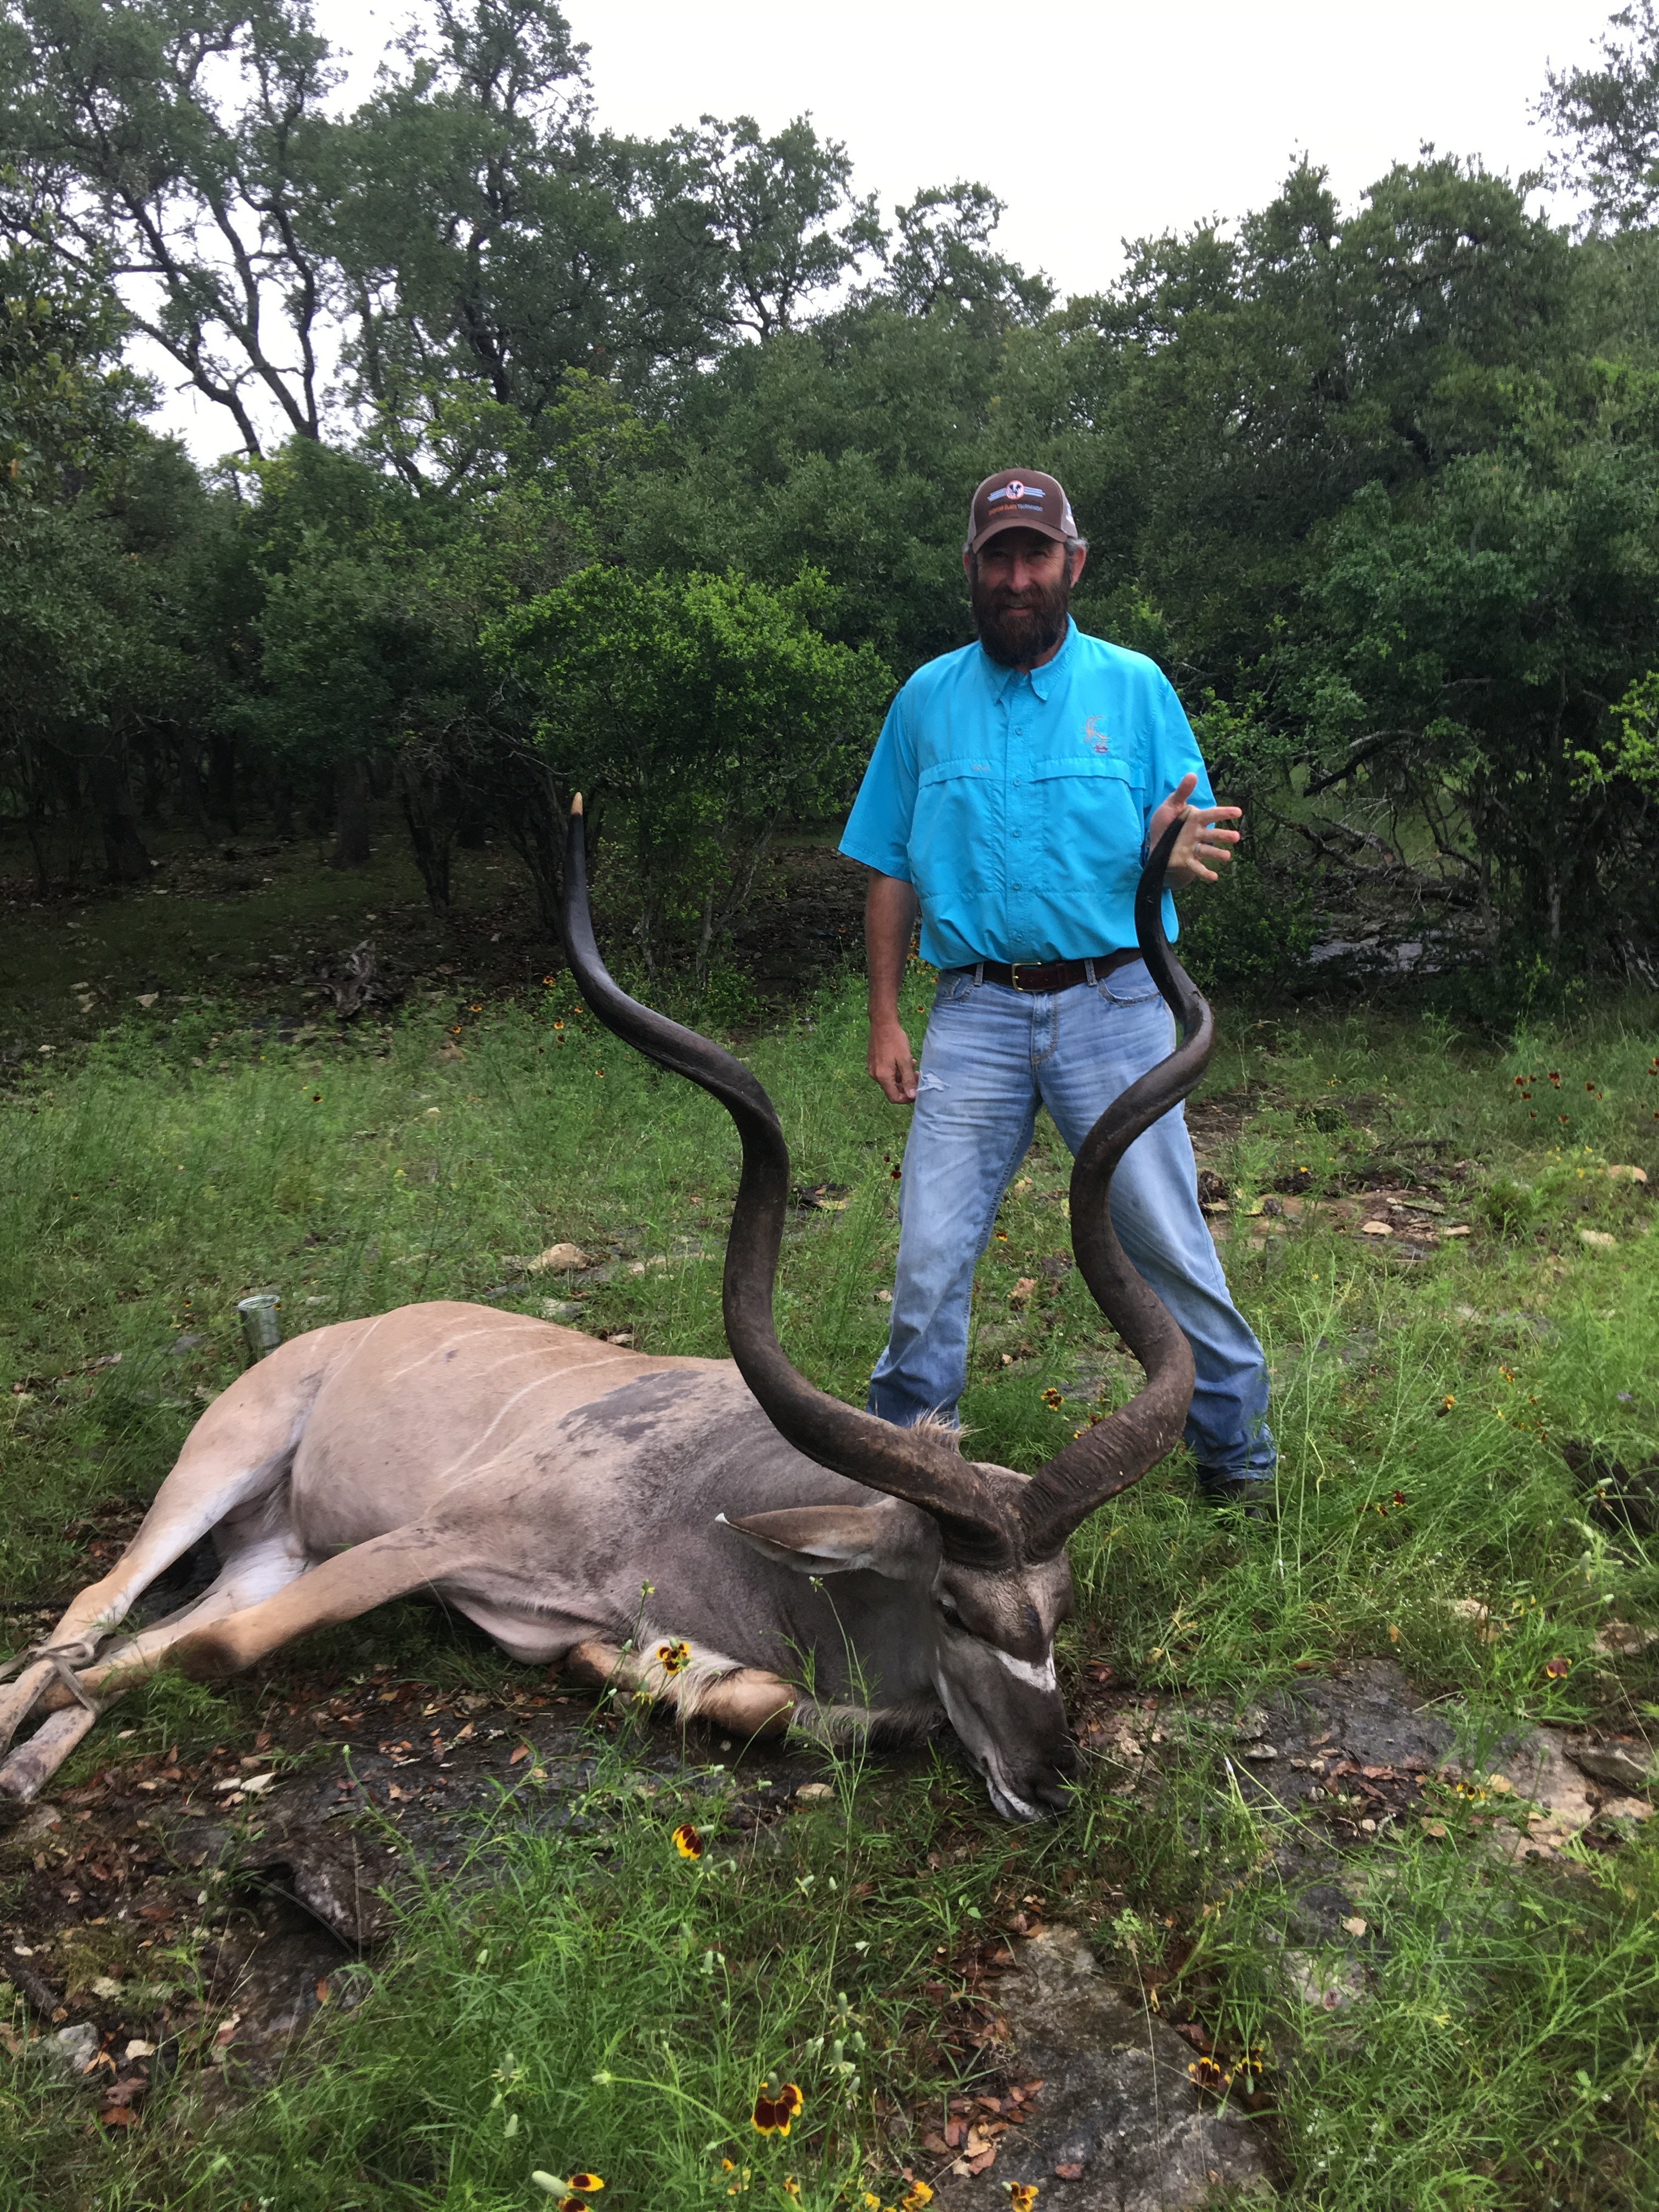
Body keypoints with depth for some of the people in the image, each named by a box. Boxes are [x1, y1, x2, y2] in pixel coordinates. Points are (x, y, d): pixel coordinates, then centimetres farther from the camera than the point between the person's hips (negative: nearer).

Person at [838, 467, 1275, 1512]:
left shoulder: (1134, 686, 6)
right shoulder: (927, 700, 11)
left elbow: (1179, 846, 5)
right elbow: (893, 874, 12)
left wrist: (1179, 850, -21)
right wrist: (885, 1017, 6)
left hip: (1111, 1004, -1)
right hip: (976, 1012, 1)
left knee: (1167, 1242, 2)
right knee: (930, 1255, 0)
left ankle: (1239, 1459, 19)